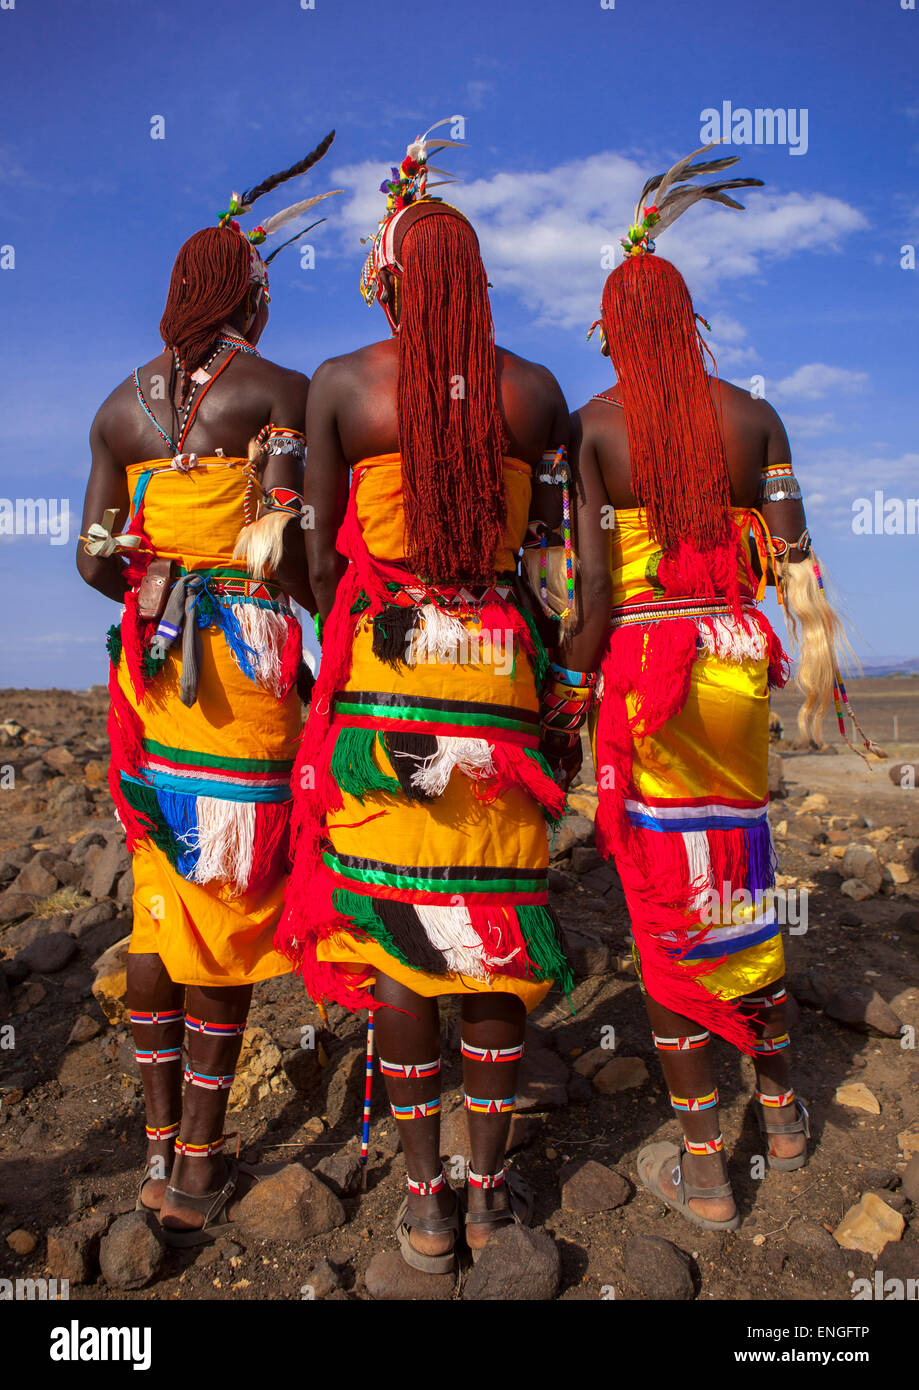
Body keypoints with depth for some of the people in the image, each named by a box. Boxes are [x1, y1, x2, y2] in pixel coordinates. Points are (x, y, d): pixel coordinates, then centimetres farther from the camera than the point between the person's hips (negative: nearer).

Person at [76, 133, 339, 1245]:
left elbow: (94, 557, 9)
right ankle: (197, 1171, 12)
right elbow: (290, 543, -13)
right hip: (248, 654, -5)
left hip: (150, 656, 6)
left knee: (159, 899, 13)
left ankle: (160, 1140, 24)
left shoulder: (121, 406, 13)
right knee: (228, 906, 1)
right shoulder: (280, 391, -3)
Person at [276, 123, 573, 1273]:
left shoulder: (341, 384, 1)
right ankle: (489, 1185, 21)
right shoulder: (533, 390, 5)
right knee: (496, 921, 9)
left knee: (390, 923, 6)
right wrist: (552, 671, 17)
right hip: (497, 667, 2)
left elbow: (321, 552, 2)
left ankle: (424, 1198, 16)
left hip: (380, 671, -1)